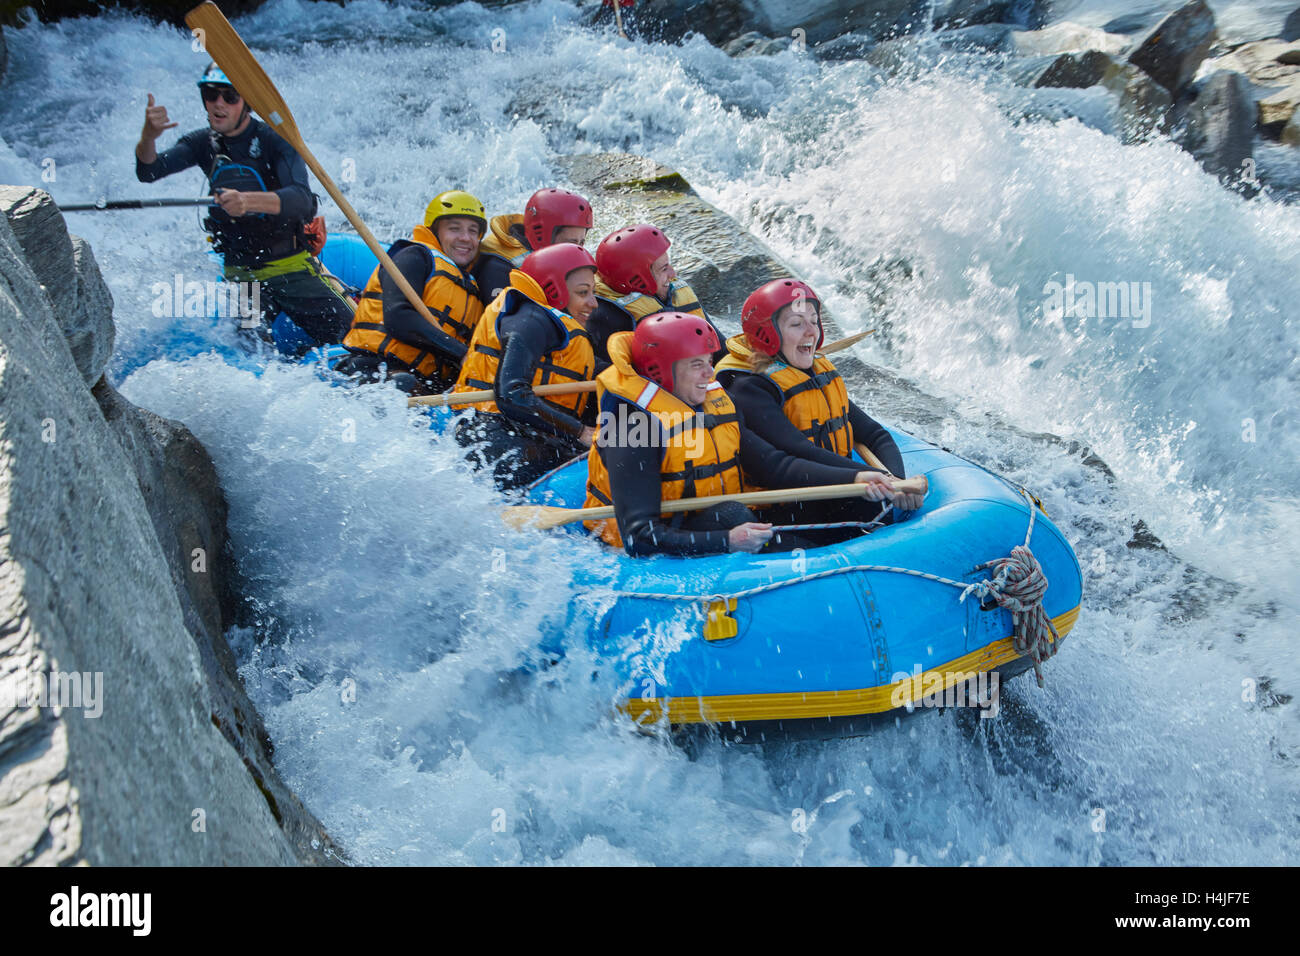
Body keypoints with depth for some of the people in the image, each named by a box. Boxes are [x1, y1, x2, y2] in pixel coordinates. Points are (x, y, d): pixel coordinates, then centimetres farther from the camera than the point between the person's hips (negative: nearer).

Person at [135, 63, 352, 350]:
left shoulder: (274, 140, -12)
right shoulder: (204, 143, 4)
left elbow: (302, 199, -28)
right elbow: (148, 172, -7)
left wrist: (249, 201, -47)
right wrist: (148, 136, -29)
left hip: (293, 270, -4)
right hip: (239, 275, 4)